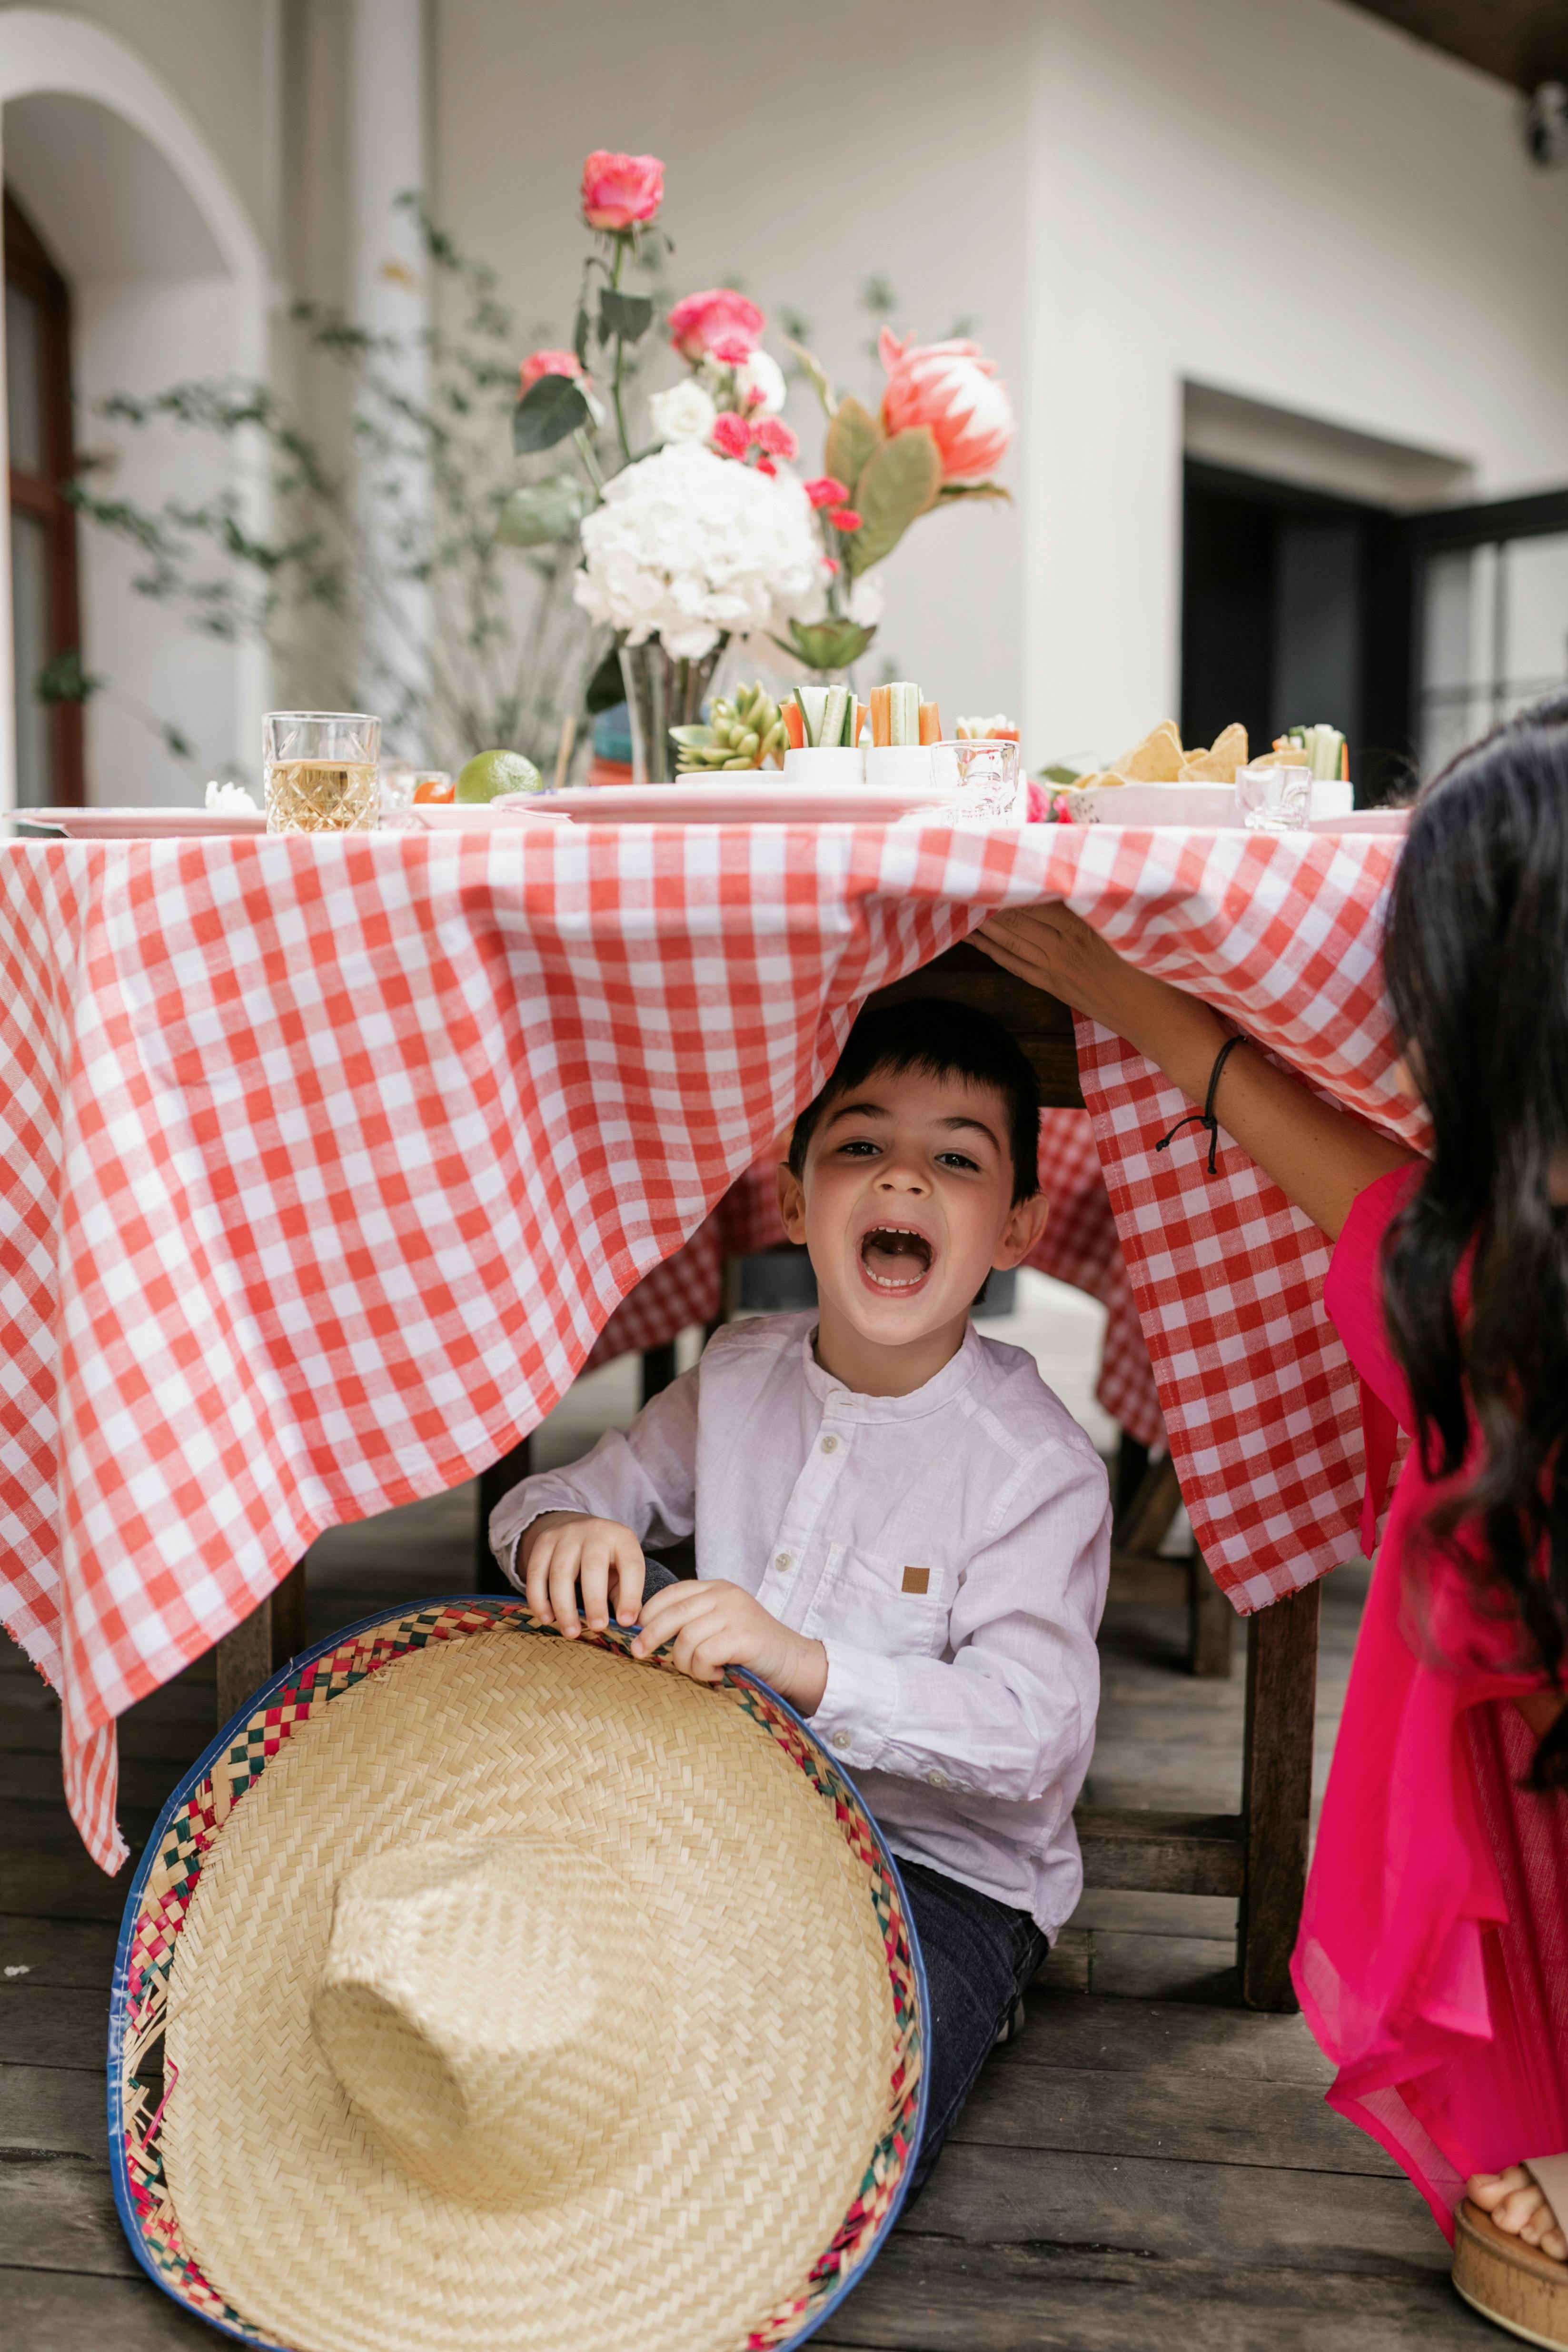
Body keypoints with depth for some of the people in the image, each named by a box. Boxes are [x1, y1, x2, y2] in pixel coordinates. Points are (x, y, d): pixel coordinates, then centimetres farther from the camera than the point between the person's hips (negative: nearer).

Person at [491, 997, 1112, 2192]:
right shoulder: (739, 1374, -1)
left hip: (944, 1871, -5)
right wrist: (558, 1529, -20)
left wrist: (807, 1664, -39)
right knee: (605, 1608, -16)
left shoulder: (1039, 1461, -18)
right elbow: (566, 1492, 6)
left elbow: (1031, 1731, -25)